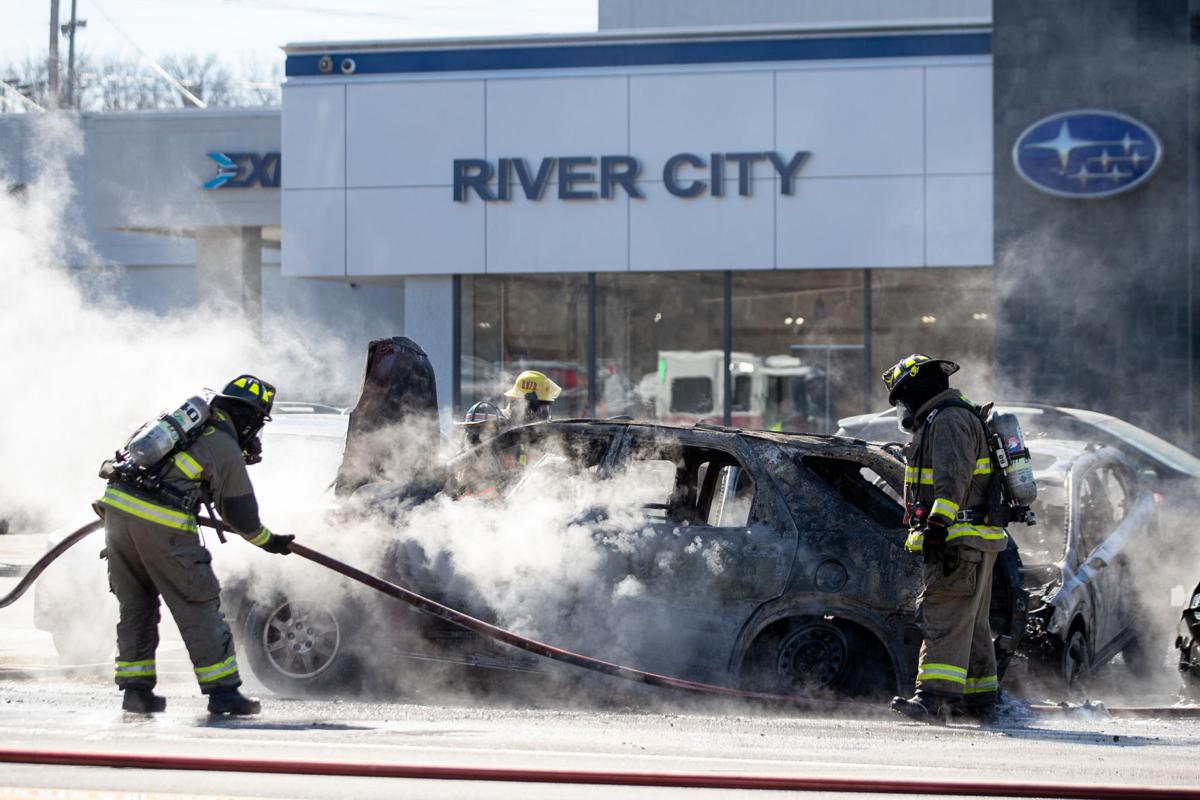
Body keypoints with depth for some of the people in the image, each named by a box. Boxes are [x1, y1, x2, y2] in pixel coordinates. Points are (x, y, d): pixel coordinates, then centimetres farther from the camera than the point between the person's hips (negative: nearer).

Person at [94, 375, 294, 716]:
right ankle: (223, 691, 4)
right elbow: (242, 517, 7)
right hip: (161, 525, -7)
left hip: (117, 506, 7)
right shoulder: (228, 450, 0)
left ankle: (135, 687, 17)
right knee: (198, 606, 2)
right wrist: (270, 541, 25)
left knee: (135, 604, 17)